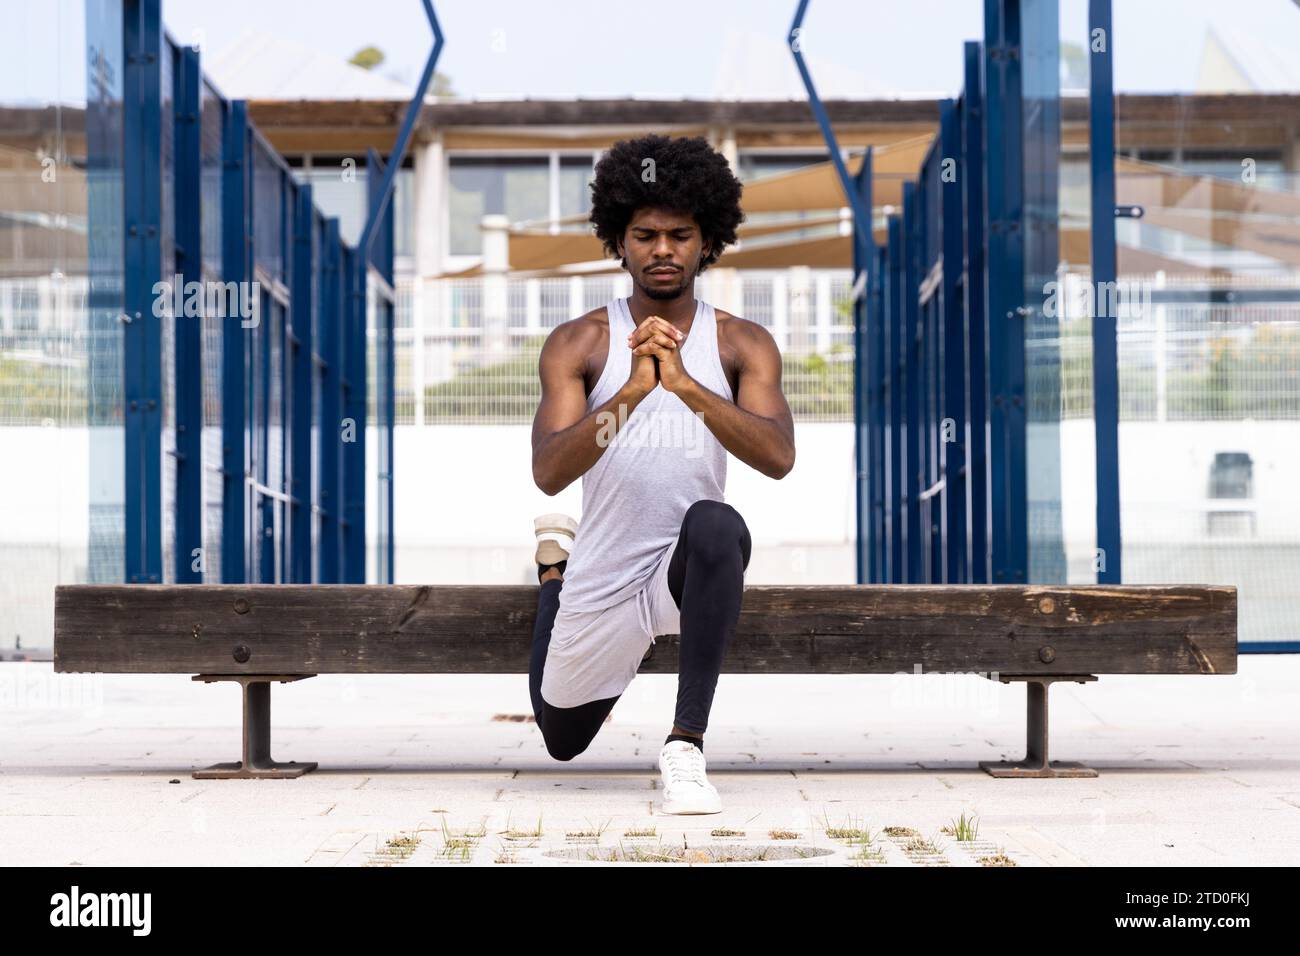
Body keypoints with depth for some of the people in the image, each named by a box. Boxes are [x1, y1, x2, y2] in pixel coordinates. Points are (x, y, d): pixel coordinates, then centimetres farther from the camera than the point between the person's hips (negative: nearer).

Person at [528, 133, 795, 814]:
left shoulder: (742, 344, -6)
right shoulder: (577, 344, -8)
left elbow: (778, 456, -23)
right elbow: (548, 472, -21)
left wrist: (685, 383, -37)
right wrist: (631, 391, -36)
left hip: (689, 566, -2)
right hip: (603, 577, 2)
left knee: (716, 525, -38)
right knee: (562, 740, 23)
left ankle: (686, 744, -29)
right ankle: (556, 567, 52)